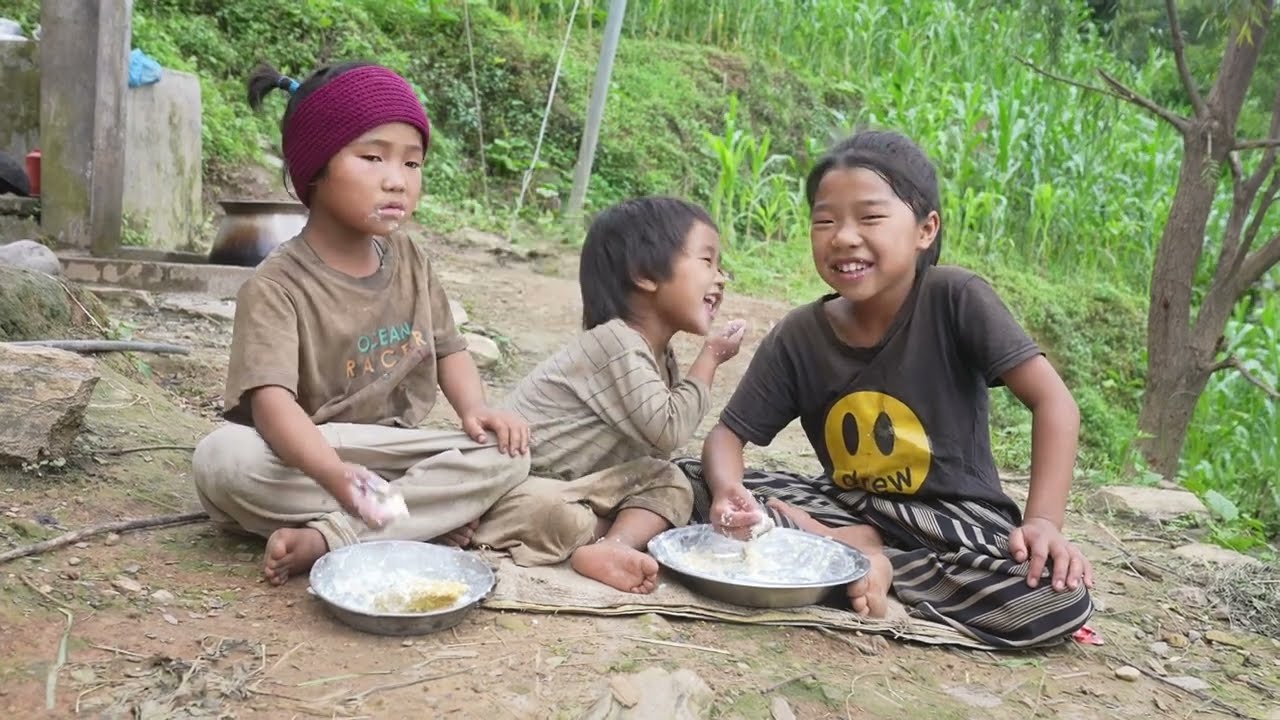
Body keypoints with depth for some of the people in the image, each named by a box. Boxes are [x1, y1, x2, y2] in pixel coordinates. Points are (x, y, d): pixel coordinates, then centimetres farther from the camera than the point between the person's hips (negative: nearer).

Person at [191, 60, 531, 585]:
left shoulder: (409, 260, 3)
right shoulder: (277, 285, -16)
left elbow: (446, 348, 12)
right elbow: (272, 400, -30)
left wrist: (475, 410, -10)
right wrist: (335, 474, -49)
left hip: (397, 454, 5)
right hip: (306, 459, -4)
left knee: (505, 454, -17)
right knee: (222, 459, -34)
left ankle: (324, 537, -27)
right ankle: (427, 519, -25)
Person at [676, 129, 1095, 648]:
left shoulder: (956, 299, -17)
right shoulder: (797, 337, -8)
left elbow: (1052, 400, -18)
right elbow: (727, 434, -5)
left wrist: (1042, 521, -29)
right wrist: (728, 491, -29)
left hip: (956, 520, -2)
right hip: (848, 507, 3)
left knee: (1060, 600, -32)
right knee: (689, 478, -13)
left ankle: (865, 561, -15)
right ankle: (854, 551, -16)